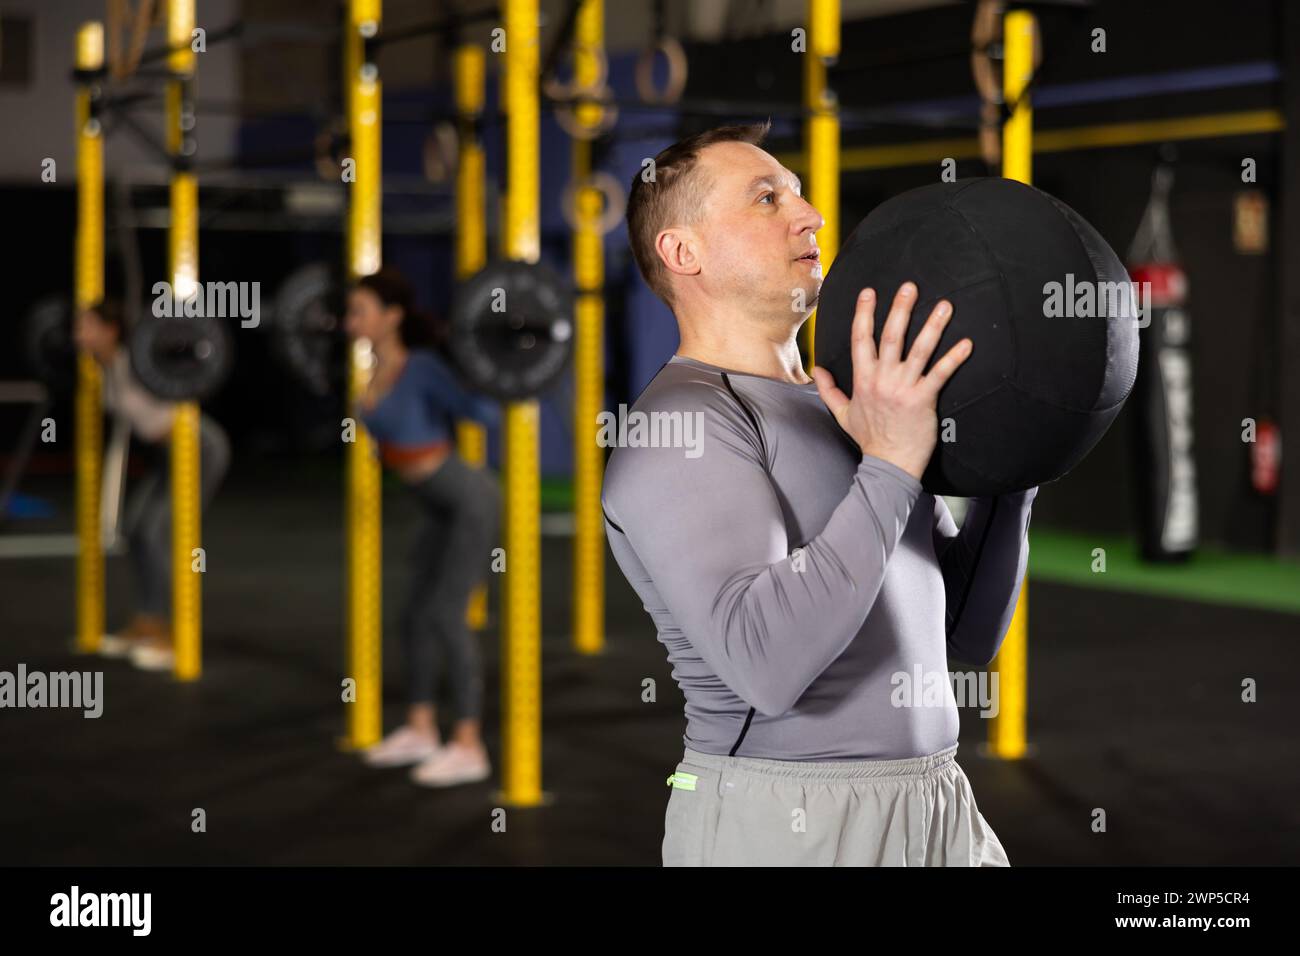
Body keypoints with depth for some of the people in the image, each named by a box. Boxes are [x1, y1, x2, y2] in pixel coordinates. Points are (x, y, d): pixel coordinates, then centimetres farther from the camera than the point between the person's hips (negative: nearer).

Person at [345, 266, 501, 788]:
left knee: (445, 616, -12)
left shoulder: (422, 369, -24)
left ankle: (469, 749, -7)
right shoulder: (378, 369, 0)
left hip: (472, 501, -9)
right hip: (438, 508, 9)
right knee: (416, 615, 12)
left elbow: (486, 411, -31)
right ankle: (420, 730, 26)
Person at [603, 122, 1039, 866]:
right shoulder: (679, 421, -12)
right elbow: (768, 661, -24)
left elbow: (965, 633, 14)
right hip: (783, 826, -7)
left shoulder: (848, 409, 14)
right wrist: (891, 467, -23)